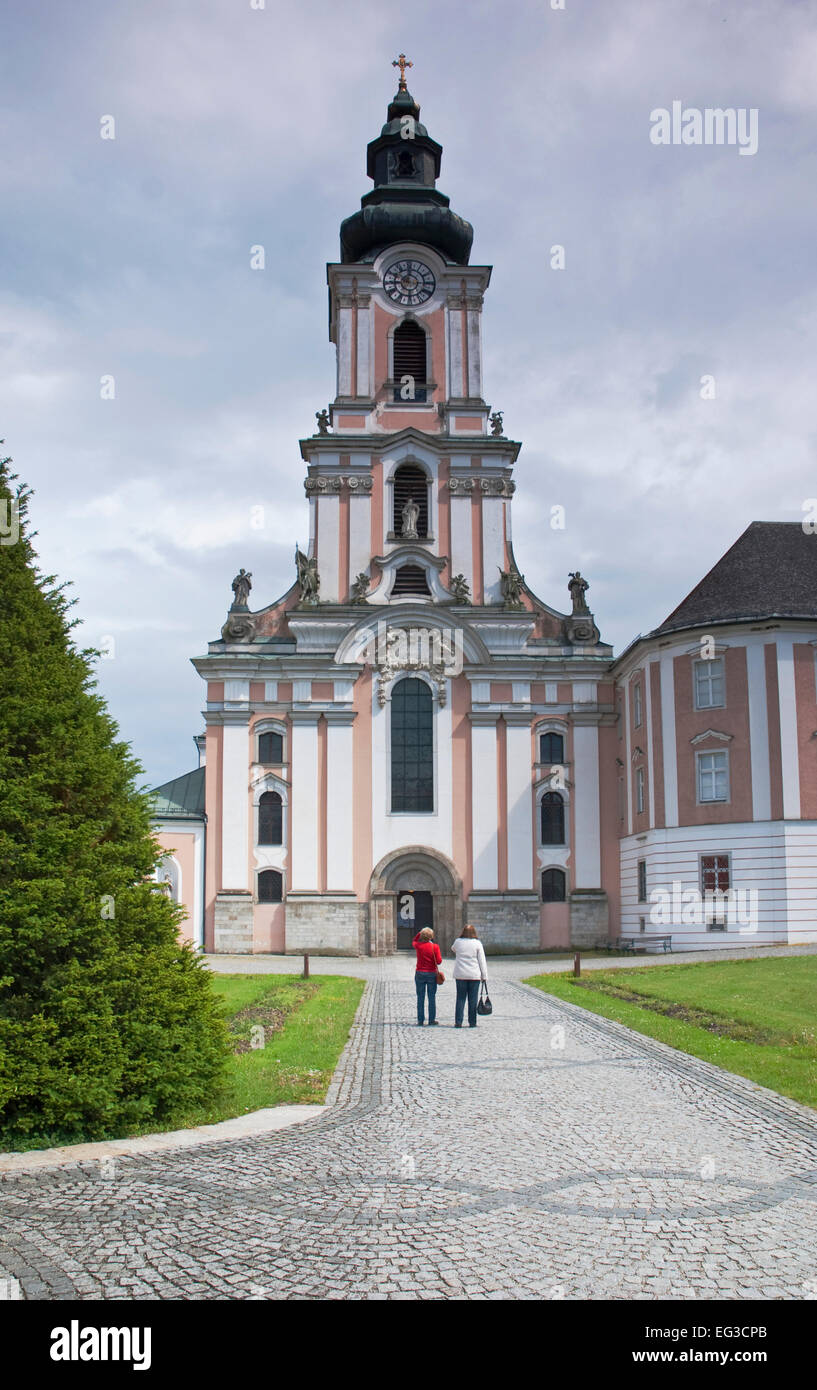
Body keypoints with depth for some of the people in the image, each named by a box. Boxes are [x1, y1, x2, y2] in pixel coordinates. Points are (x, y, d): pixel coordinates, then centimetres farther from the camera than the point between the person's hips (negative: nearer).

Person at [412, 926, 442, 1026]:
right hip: (431, 974, -1)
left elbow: (413, 942, 21)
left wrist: (419, 933, 11)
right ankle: (431, 1020, 6)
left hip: (420, 973, 1)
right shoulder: (435, 946, -9)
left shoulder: (418, 945, -4)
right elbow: (439, 961, -9)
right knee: (432, 998, 5)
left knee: (420, 998, 6)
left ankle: (420, 1020, 6)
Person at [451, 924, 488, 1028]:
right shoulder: (477, 943, -2)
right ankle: (472, 1022, 6)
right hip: (474, 975, -1)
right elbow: (482, 961, -2)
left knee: (460, 998, 6)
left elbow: (453, 950, 24)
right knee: (473, 999, 5)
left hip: (460, 974, 1)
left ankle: (458, 1022, 3)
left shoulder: (458, 942, 2)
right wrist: (485, 976, 1)